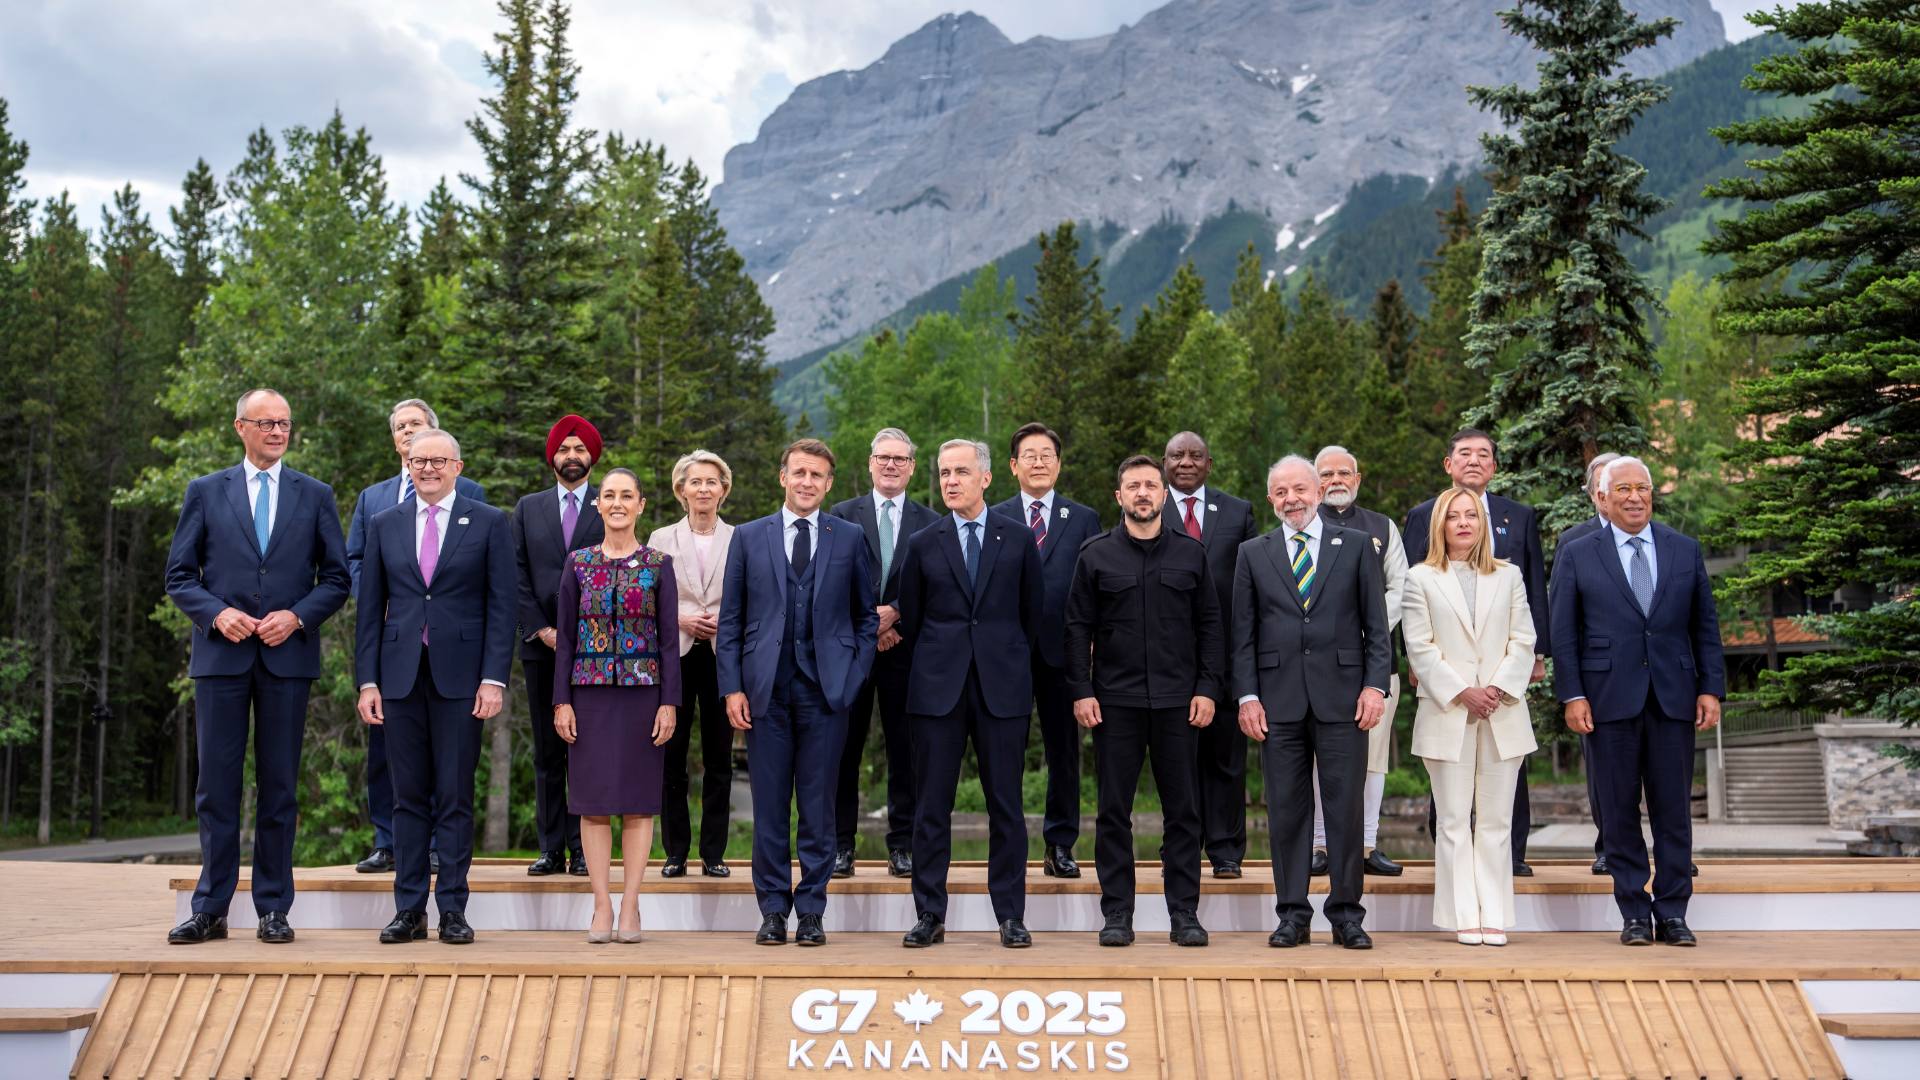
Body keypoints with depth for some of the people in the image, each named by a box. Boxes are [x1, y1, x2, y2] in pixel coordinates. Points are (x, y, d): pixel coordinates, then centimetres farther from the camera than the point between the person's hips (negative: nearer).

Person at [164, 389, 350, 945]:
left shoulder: (315, 496, 9)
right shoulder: (204, 492, 9)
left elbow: (336, 579, 8)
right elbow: (179, 575, 7)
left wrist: (297, 616, -9)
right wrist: (216, 613, -10)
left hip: (287, 655, 0)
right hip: (221, 655, 0)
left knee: (280, 786, 3)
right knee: (217, 785, 2)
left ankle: (274, 909, 10)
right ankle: (210, 910, 10)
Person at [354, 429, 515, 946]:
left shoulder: (489, 523, 3)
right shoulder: (384, 524, 11)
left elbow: (501, 606, -1)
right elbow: (370, 608, 10)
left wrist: (494, 678, -8)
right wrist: (367, 680, 3)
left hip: (460, 675, -2)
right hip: (401, 675, 2)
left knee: (455, 797, 1)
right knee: (408, 796, 6)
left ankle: (453, 910, 7)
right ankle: (409, 909, 12)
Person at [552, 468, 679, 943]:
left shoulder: (658, 564, 2)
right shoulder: (578, 563, 6)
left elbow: (669, 638, 0)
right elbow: (565, 636, 5)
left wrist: (669, 702, -6)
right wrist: (562, 700, -2)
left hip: (643, 692, -1)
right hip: (590, 693, 1)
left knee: (638, 800, 2)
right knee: (593, 800, 2)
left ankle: (630, 904, 9)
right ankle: (602, 905, 9)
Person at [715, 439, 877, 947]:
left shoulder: (849, 538, 8)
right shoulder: (749, 537, 8)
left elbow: (866, 614, 12)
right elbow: (730, 620, 7)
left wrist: (854, 673, 0)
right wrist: (732, 687, -1)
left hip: (825, 689, 0)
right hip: (766, 689, 1)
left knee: (818, 806, 4)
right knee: (769, 806, 4)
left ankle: (811, 910, 13)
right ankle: (773, 909, 14)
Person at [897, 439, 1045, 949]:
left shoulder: (1019, 539, 5)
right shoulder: (923, 544, 7)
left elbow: (1032, 611, 12)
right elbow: (910, 618, 13)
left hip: (1002, 686, 0)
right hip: (938, 687, 1)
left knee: (1006, 804, 3)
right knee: (932, 805, 2)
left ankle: (1011, 916, 10)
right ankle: (930, 915, 10)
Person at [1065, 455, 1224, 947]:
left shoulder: (1191, 553, 7)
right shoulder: (1096, 555, 4)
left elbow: (1210, 625, 7)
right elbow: (1079, 627, 3)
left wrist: (1208, 688, -2)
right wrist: (1081, 691, -5)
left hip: (1178, 702, 1)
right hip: (1115, 702, -1)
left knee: (1182, 810, 4)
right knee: (1114, 811, 3)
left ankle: (1184, 913, 12)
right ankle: (1117, 913, 11)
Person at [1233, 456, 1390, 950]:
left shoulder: (1356, 546, 7)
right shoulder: (1253, 554, 9)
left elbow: (1376, 624, 5)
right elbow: (1243, 634, 7)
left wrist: (1375, 684, -5)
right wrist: (1247, 696, -1)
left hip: (1342, 696, -1)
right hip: (1278, 700, 1)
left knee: (1346, 806, 1)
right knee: (1286, 809, 4)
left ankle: (1346, 914, 11)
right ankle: (1292, 914, 12)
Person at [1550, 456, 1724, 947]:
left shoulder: (1685, 551, 10)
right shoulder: (1578, 556, 4)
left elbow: (1705, 625, 10)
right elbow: (1563, 632, 2)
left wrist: (1711, 687, 2)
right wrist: (1571, 694, -6)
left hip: (1674, 698, 2)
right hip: (1611, 699, -2)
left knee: (1673, 809, 4)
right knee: (1620, 810, 3)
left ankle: (1672, 912, 12)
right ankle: (1634, 912, 11)